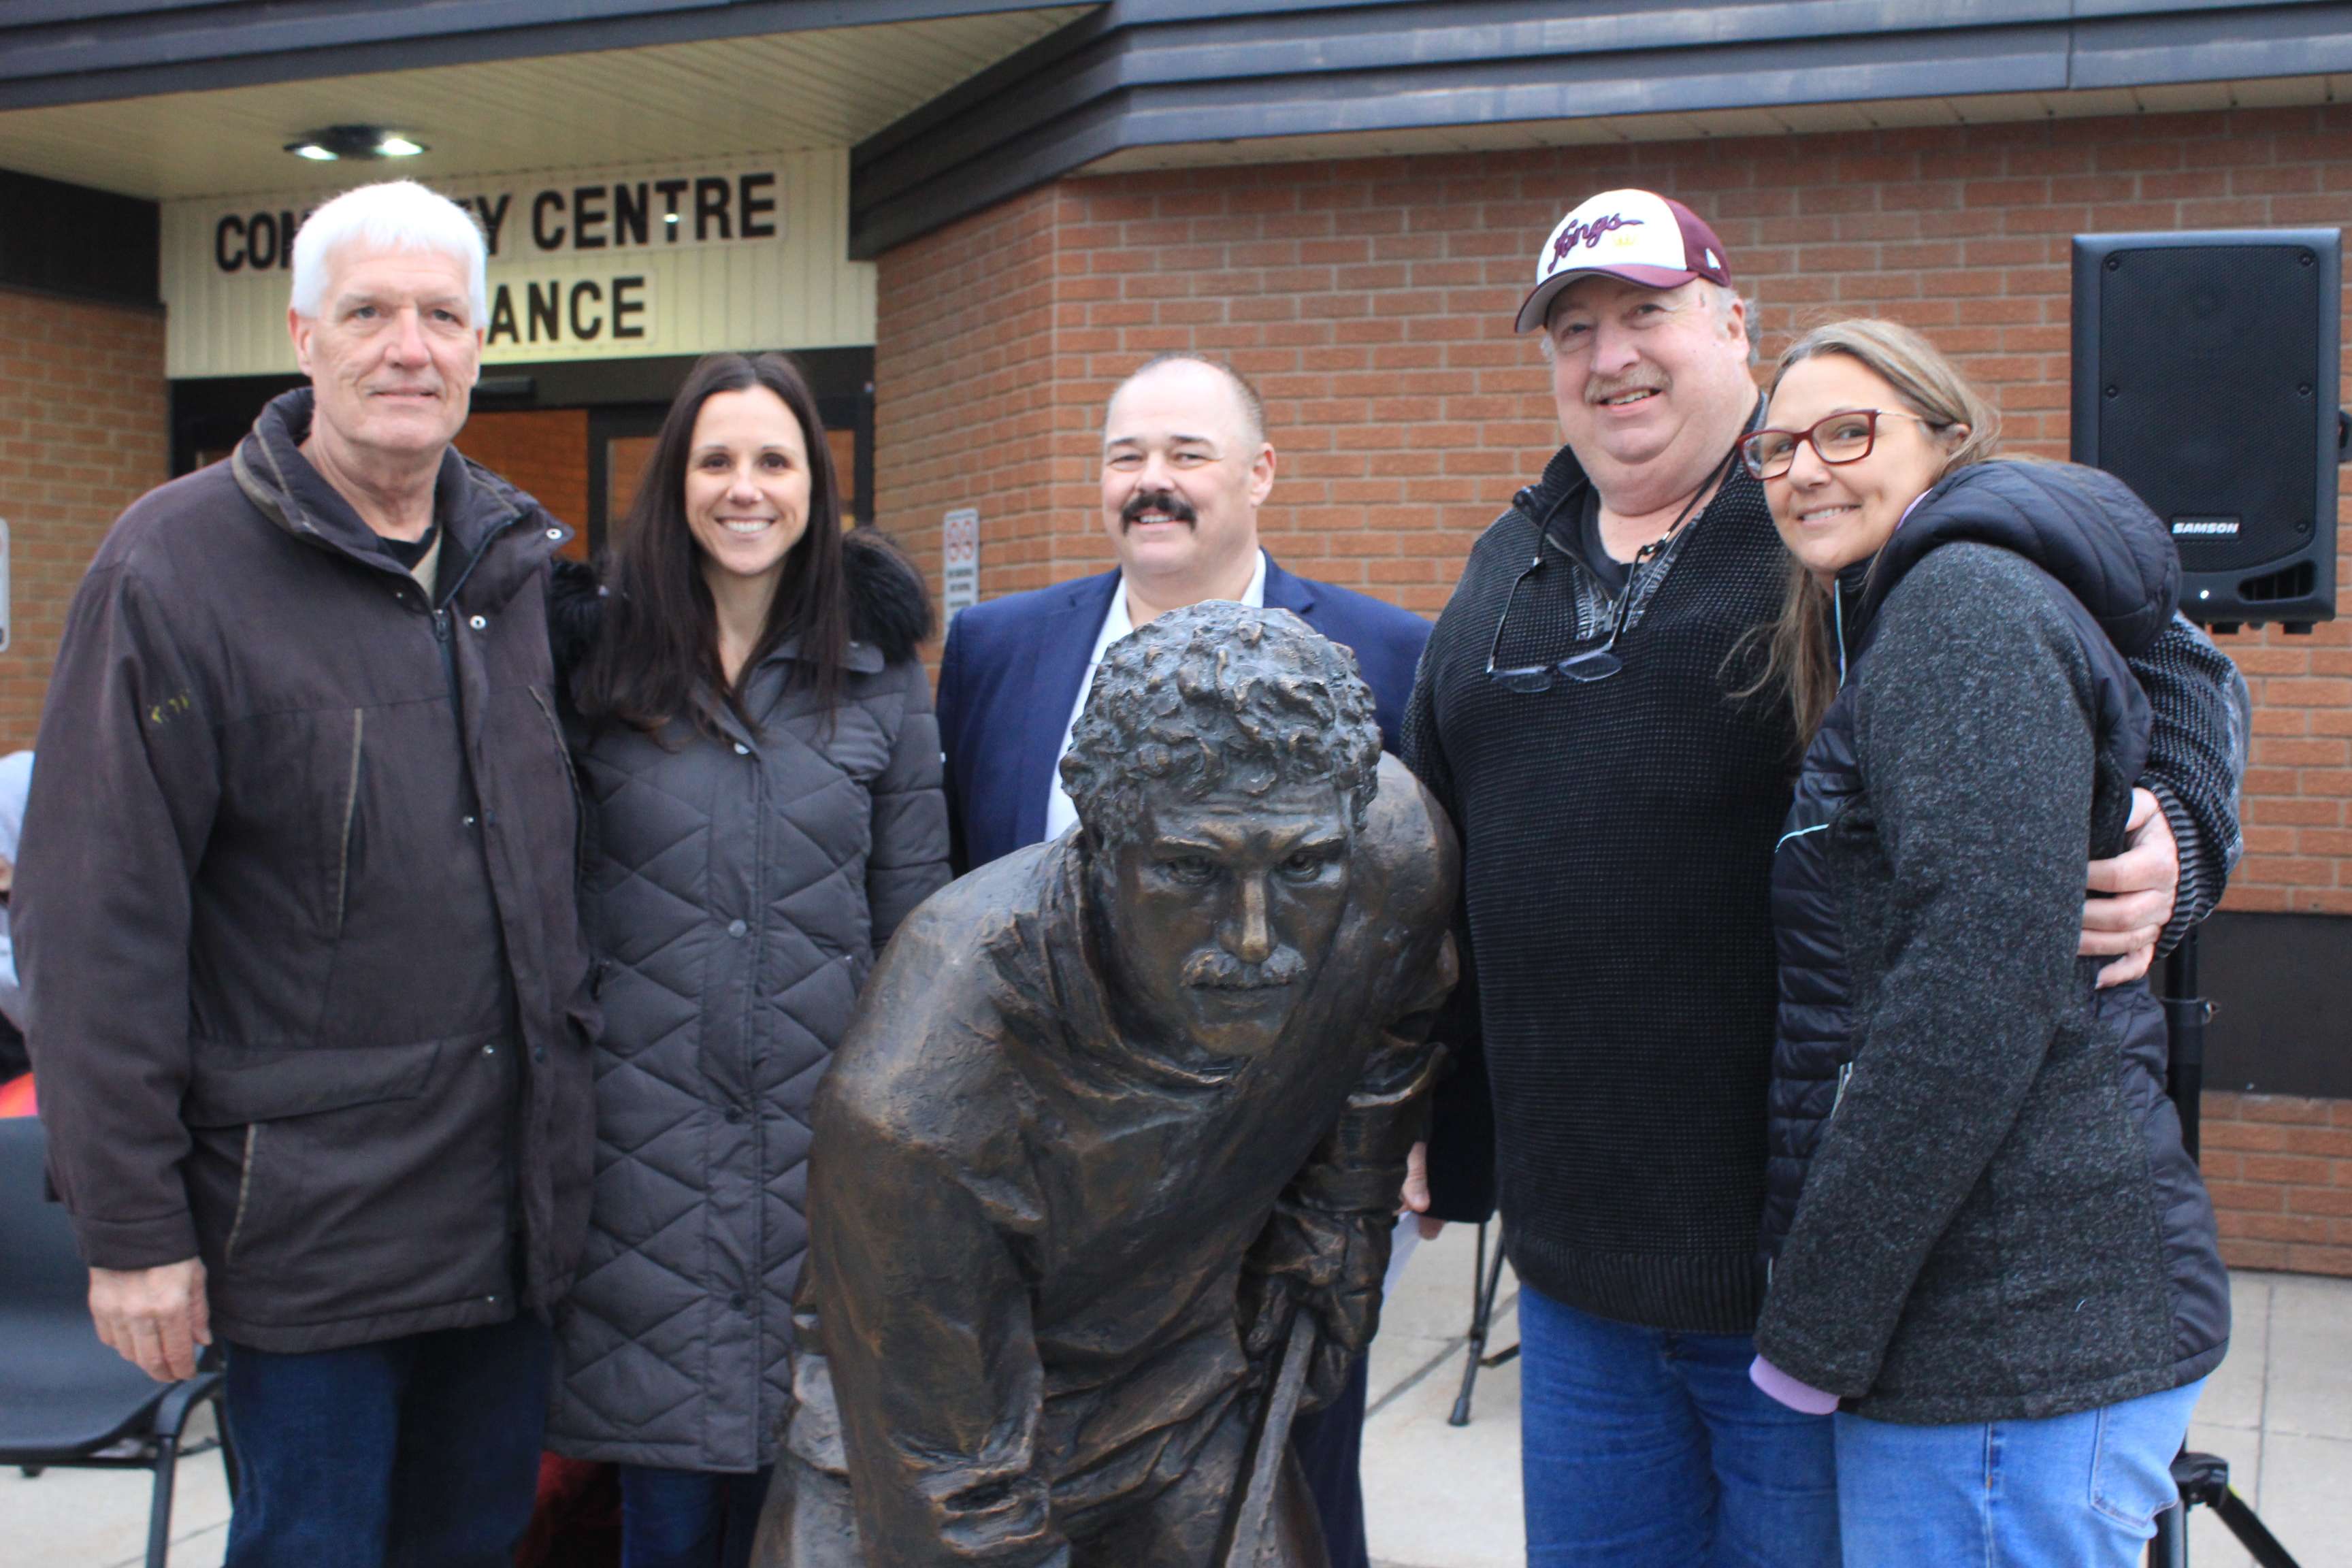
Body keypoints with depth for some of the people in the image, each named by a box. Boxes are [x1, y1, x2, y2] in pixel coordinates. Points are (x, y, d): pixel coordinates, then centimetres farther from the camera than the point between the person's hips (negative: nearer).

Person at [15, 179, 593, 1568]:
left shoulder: (517, 557, 7)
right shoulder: (178, 565, -11)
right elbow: (96, 925, -13)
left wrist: (575, 1088, 12)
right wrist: (130, 1225, -13)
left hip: (515, 1188, 5)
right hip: (308, 1214, -5)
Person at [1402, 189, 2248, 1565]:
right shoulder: (1510, 568, 14)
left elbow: (2168, 660, -2)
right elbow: (1427, 849, 21)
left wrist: (2177, 835, -23)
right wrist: (1423, 1118, 21)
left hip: (1818, 1248, -5)